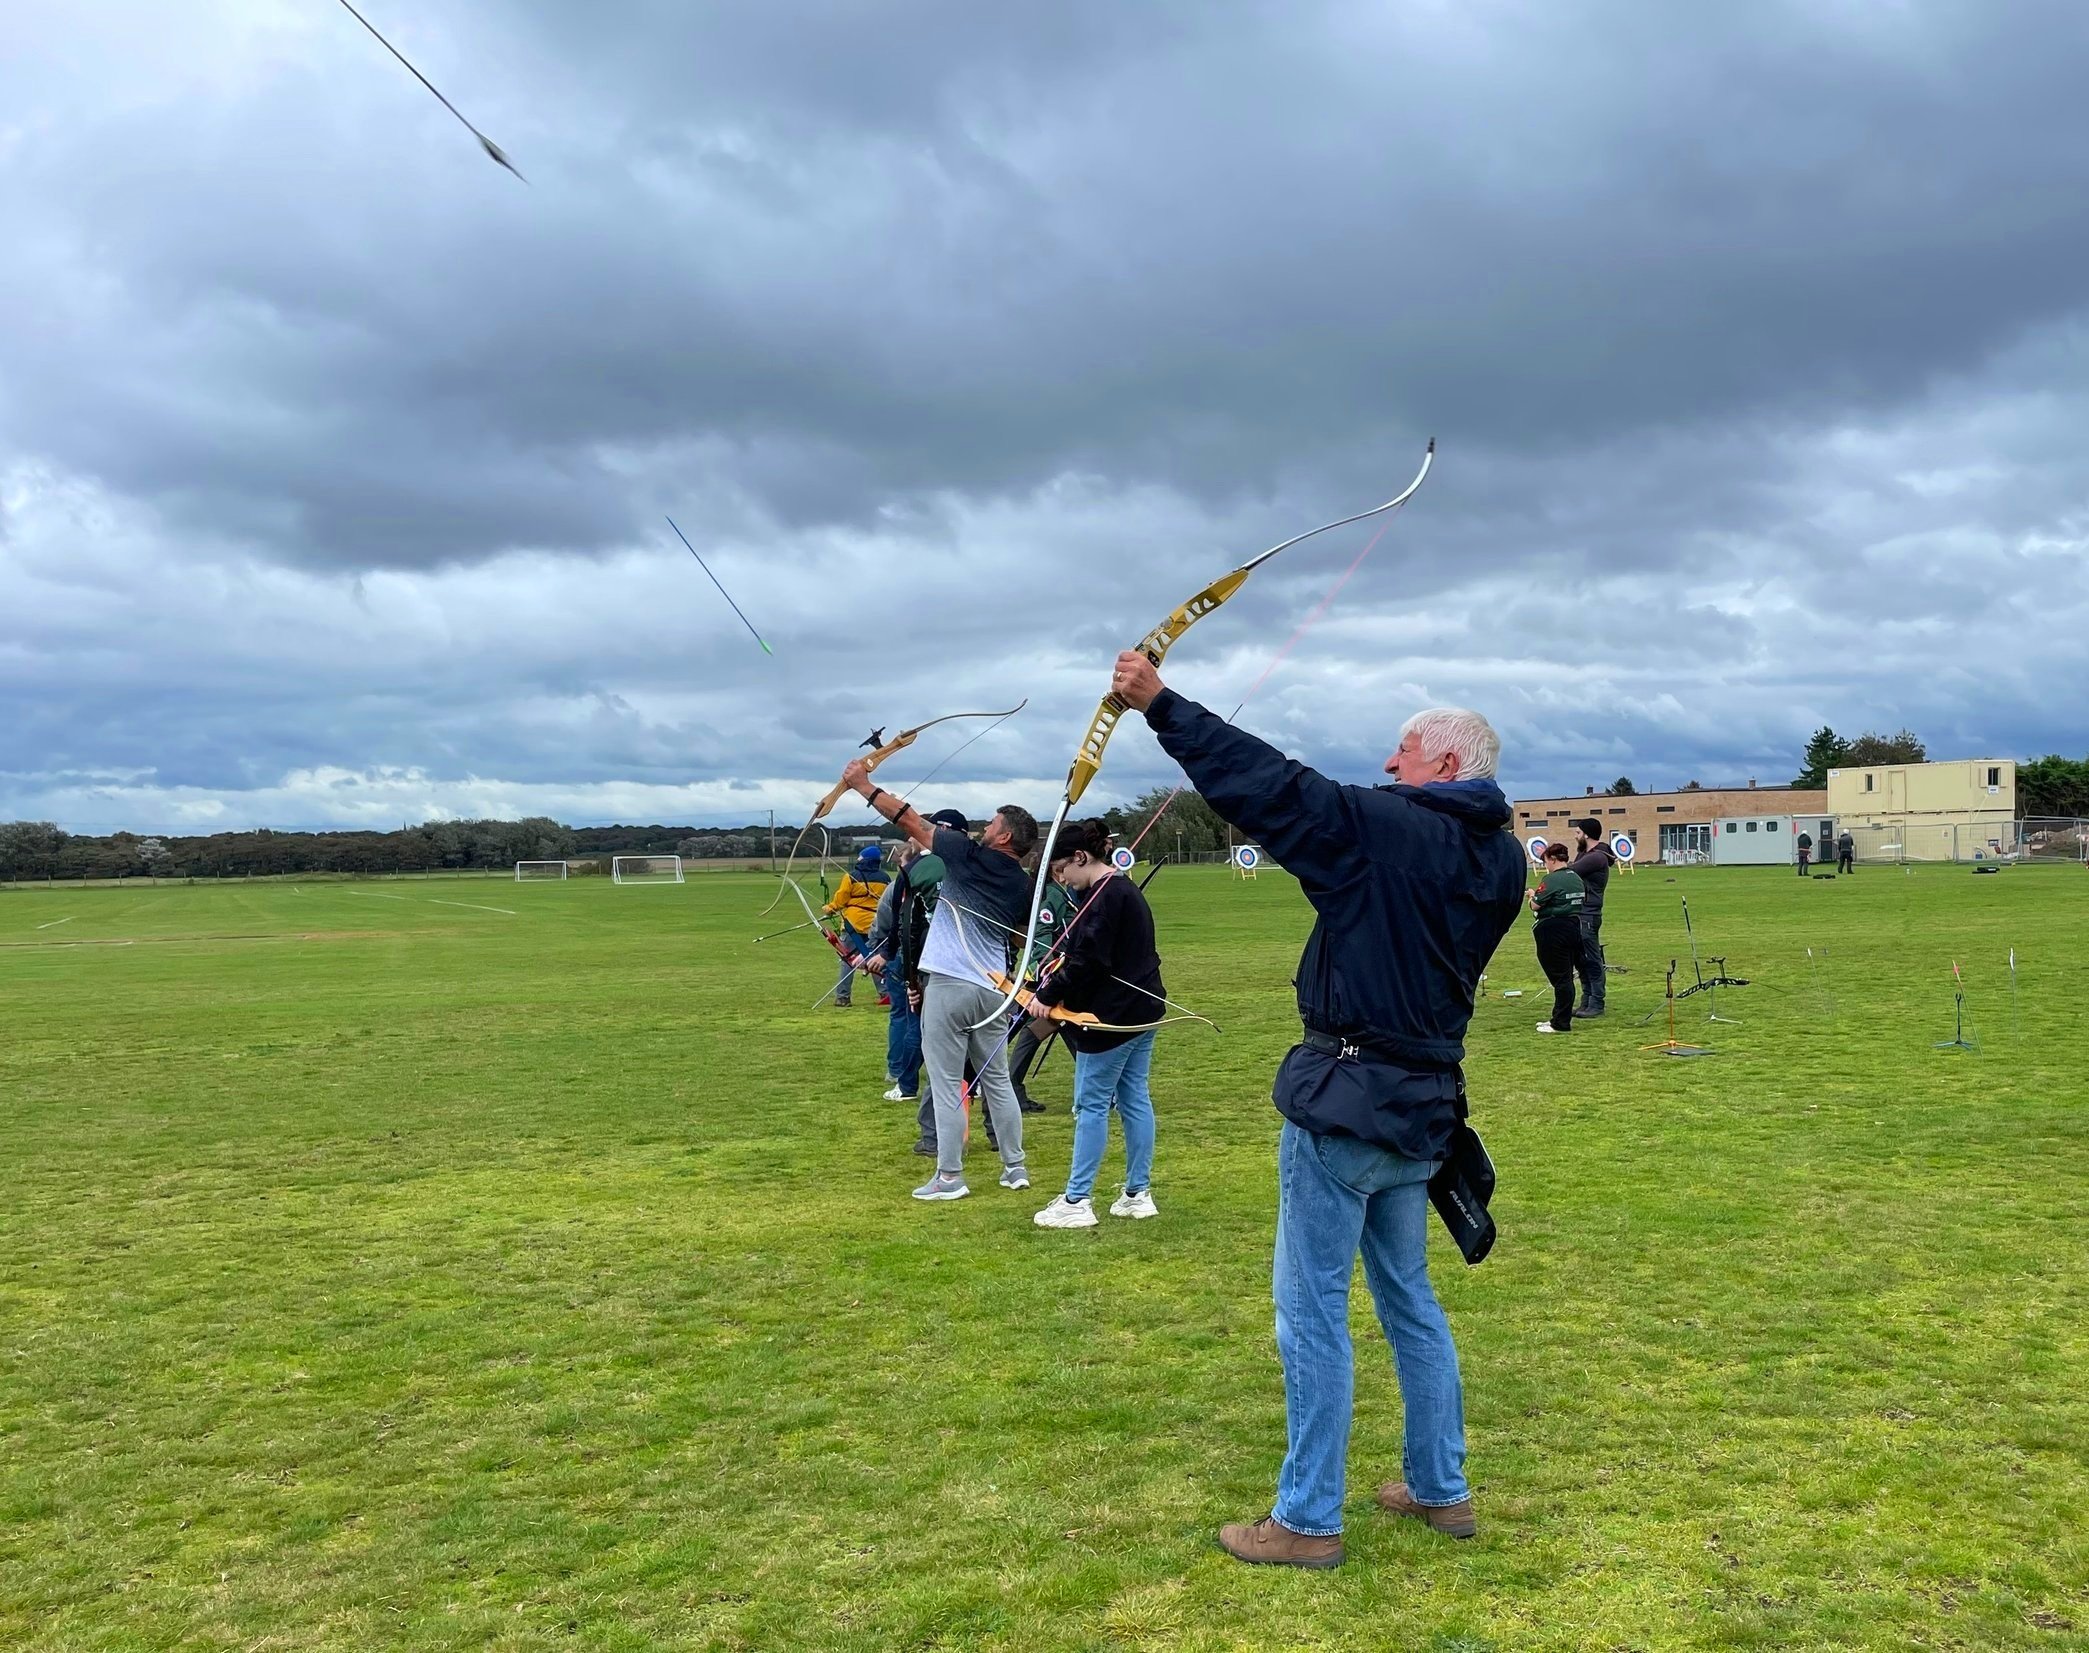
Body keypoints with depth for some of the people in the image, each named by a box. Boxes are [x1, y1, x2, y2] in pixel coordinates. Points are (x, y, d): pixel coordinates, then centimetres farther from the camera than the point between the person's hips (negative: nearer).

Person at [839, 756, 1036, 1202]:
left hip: (948, 986, -6)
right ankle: (1015, 1167, 20)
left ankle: (949, 1177, 3)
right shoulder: (1023, 886, 7)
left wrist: (862, 784, 4)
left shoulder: (967, 856, -7)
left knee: (947, 1084, 0)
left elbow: (910, 819, -3)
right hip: (992, 990, 6)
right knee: (997, 1080, 15)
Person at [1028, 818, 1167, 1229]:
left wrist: (1049, 996, -14)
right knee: (1134, 1099, 12)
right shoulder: (1126, 890, 15)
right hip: (1141, 1010, 10)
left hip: (1112, 1017, -10)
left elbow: (1087, 961, -23)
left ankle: (1076, 1202, 1)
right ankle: (1138, 1194, 17)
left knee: (1091, 1104, -3)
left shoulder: (1104, 896, -17)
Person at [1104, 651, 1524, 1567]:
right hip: (1423, 1105, 8)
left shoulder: (1383, 828, -17)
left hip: (1345, 1103, -8)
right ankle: (1441, 1488, 31)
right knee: (1408, 1296, 21)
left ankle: (1307, 1519, 10)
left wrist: (1161, 703, -14)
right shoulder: (1500, 862, 6)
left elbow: (1267, 784, -19)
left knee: (1311, 1307, 2)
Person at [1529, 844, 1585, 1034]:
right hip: (1574, 929, 9)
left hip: (1554, 932, -9)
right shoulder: (1576, 878, 11)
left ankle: (1561, 1023, 0)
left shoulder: (1552, 880, -17)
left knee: (1559, 977, -4)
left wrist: (1533, 895, 7)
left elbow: (1536, 905, -15)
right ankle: (1560, 1018, 22)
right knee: (1566, 975, 14)